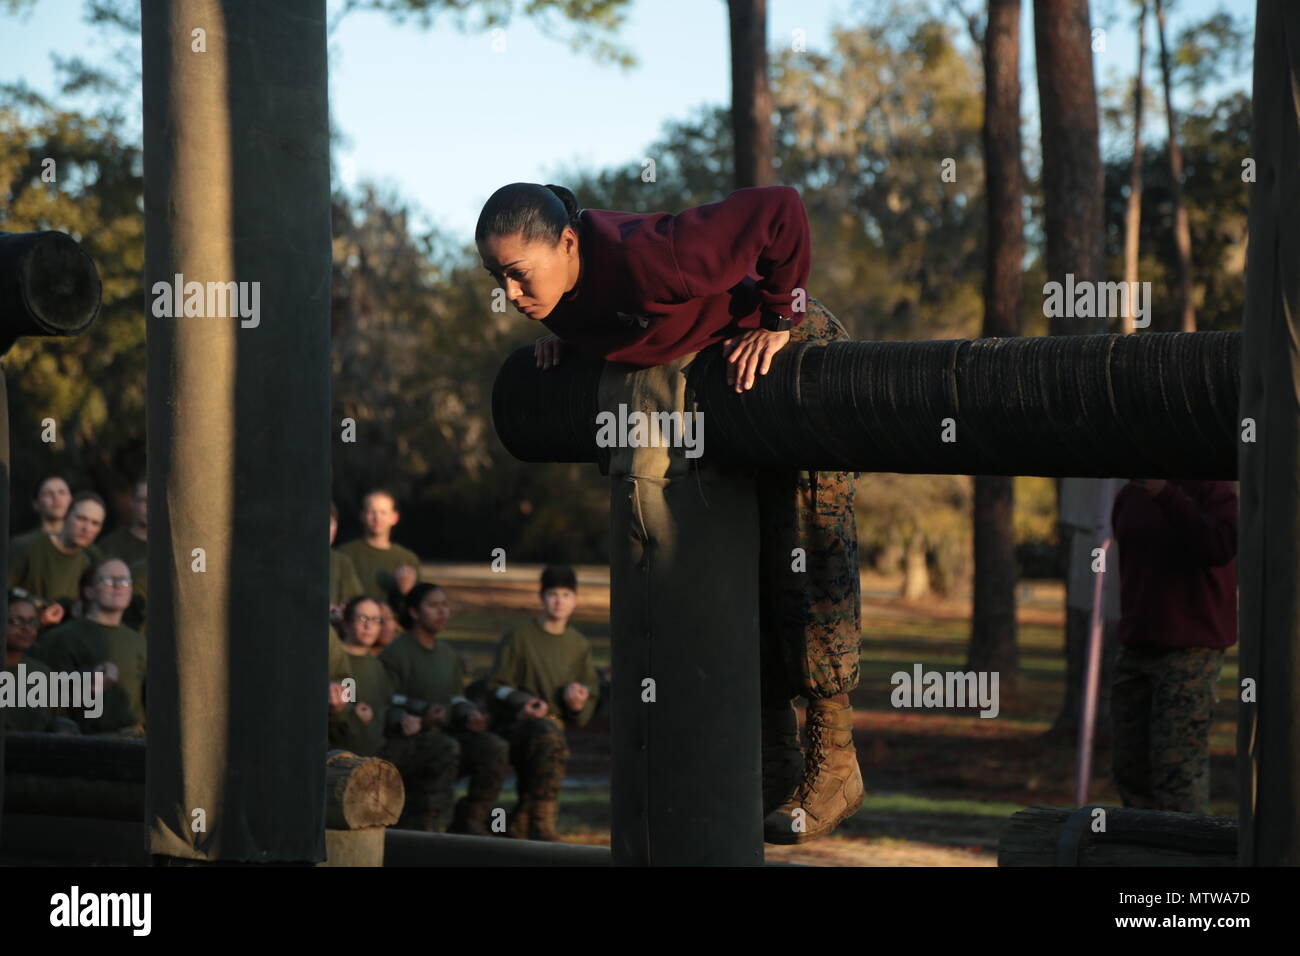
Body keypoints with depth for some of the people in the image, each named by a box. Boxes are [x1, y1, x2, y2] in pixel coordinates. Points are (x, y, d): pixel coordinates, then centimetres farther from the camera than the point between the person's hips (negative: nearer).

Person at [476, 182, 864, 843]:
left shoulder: (647, 258, -39)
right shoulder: (553, 278, -16)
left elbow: (779, 209, -37)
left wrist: (778, 320, -29)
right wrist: (562, 329, -4)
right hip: (718, 387, 8)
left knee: (807, 565, -6)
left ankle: (834, 763, 5)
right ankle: (776, 769, 17)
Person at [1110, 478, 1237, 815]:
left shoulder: (1212, 488, -7)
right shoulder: (1129, 497, 13)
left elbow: (1220, 546, -26)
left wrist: (1165, 495, -29)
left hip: (1192, 648, -7)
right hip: (1137, 648, 7)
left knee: (1177, 765, -13)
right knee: (1130, 765, 3)